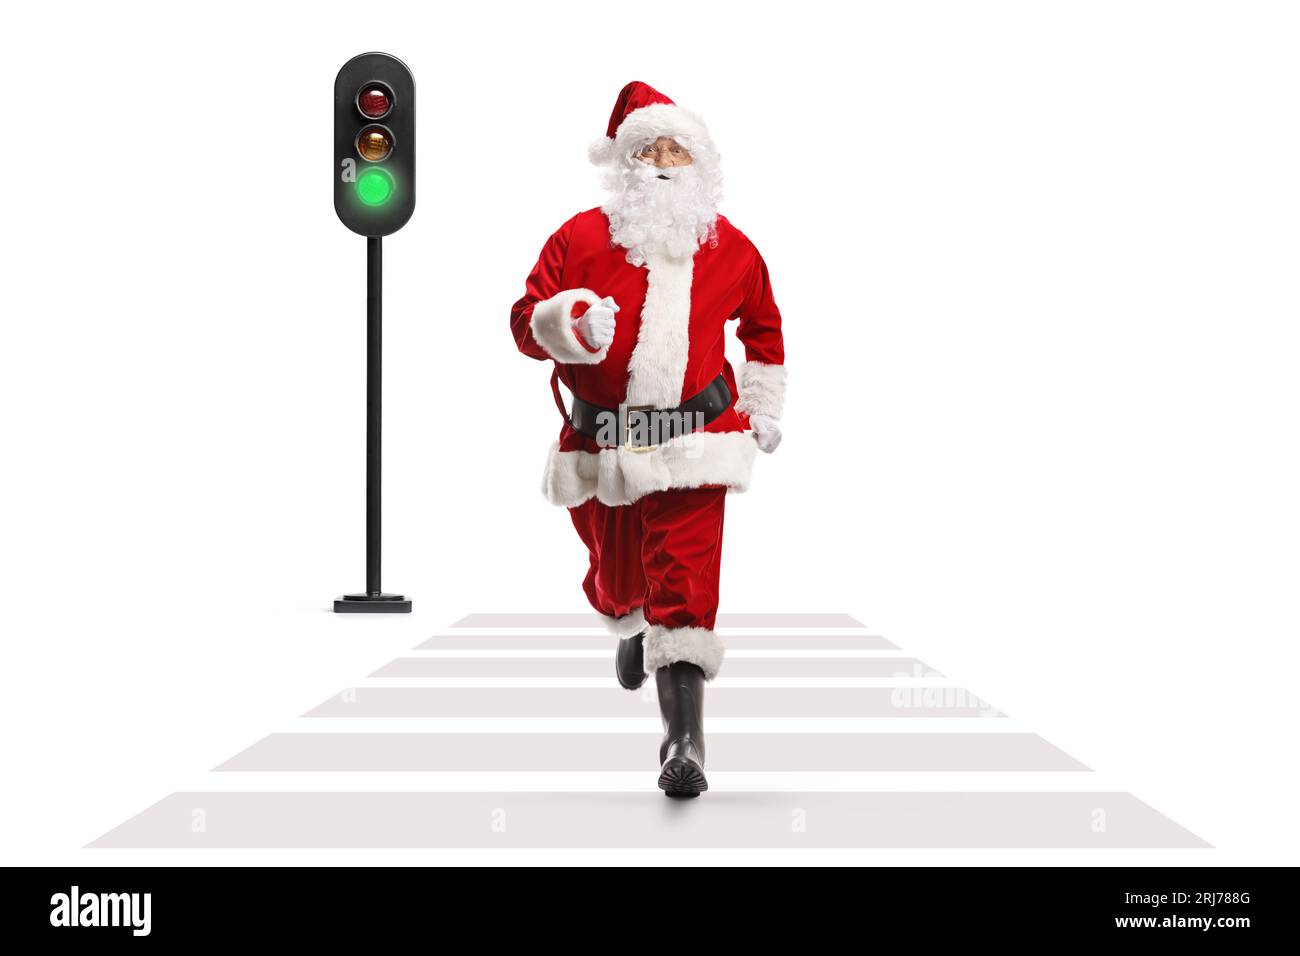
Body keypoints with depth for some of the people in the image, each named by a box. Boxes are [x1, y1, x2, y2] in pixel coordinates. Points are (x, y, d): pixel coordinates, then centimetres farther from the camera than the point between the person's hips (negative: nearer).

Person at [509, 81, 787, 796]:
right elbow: (526, 322, -1)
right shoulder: (579, 239, 0)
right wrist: (568, 322, -23)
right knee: (617, 574, 19)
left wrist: (764, 407, 27)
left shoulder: (732, 251, 6)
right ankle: (632, 628, 58)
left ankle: (684, 743, -16)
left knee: (685, 582, -15)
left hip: (692, 444, -1)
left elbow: (763, 326, 24)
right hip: (600, 446, 1)